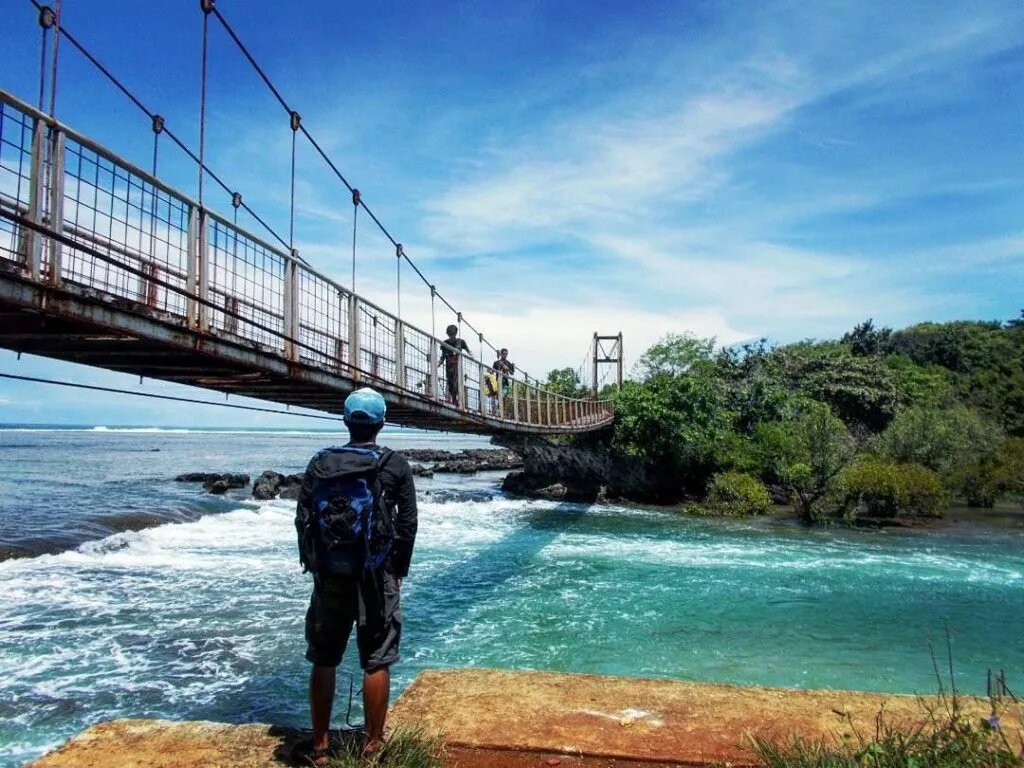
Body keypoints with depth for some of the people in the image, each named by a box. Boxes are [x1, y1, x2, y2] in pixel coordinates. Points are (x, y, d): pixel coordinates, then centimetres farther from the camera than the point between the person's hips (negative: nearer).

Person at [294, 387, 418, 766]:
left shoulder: (320, 463, 1)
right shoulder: (395, 465, -4)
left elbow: (303, 520, 2)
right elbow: (407, 524, -4)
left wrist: (314, 565, 13)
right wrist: (399, 571, 8)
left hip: (329, 575, 2)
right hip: (377, 577, -2)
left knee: (323, 661, 14)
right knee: (376, 663, 6)